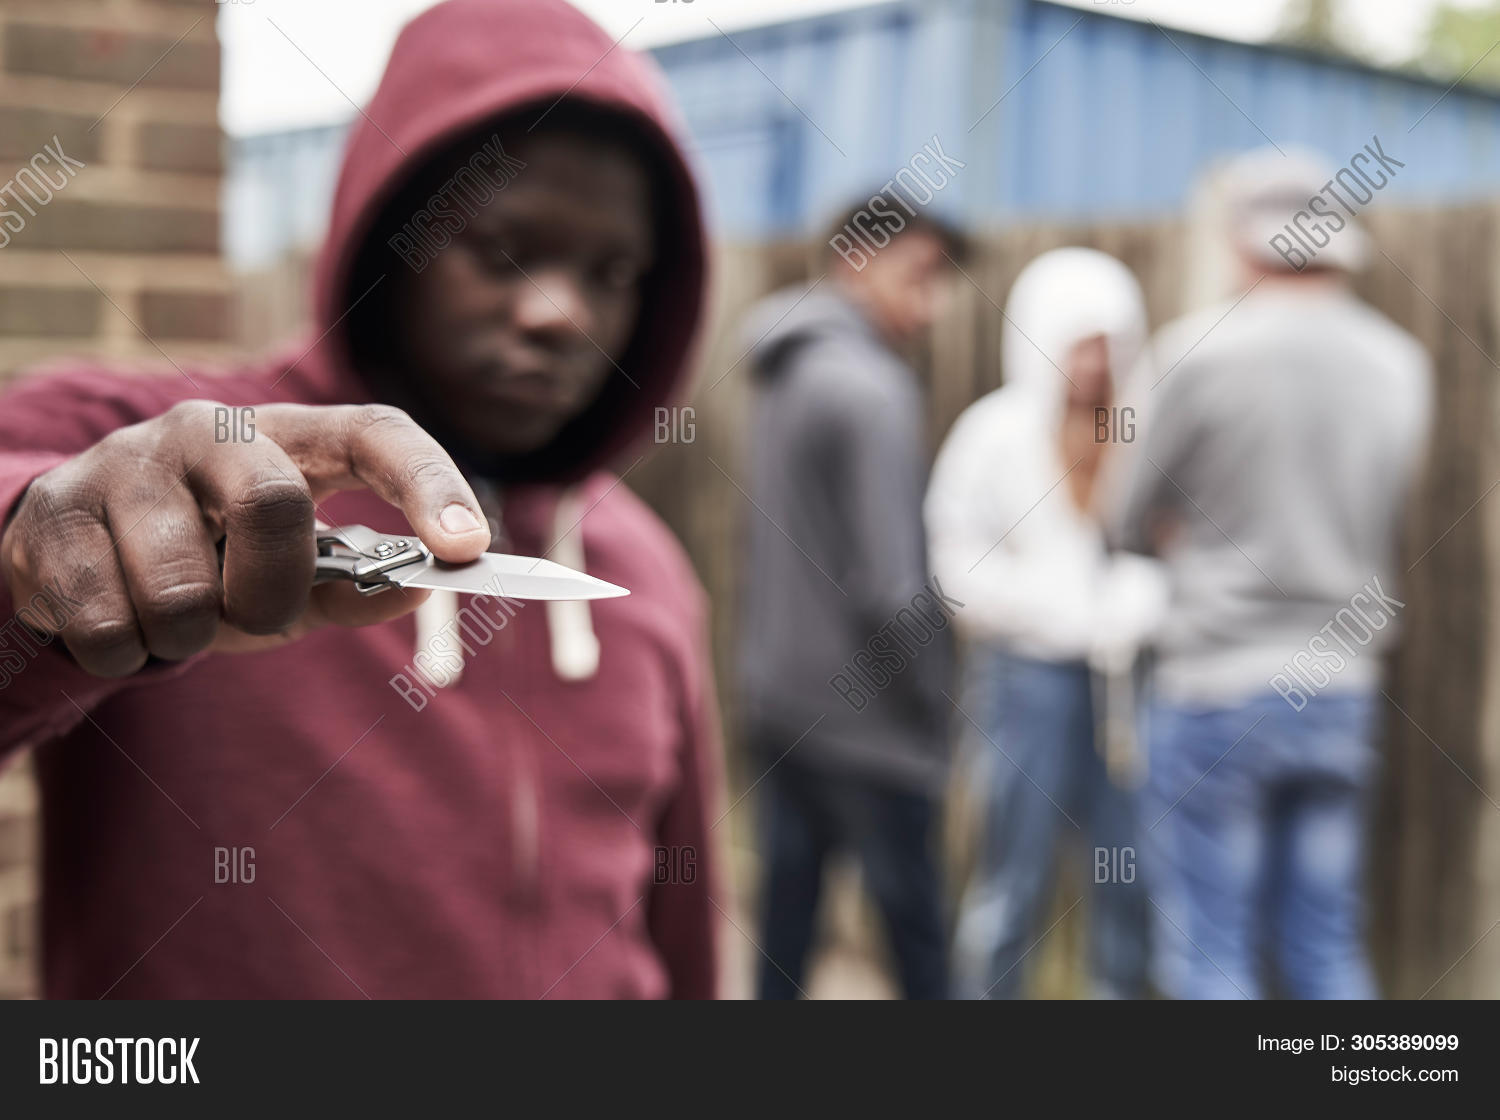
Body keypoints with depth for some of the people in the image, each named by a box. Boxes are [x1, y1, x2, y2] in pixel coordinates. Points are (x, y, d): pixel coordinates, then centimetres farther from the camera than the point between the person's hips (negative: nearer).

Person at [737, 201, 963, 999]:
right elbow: (888, 587, -20)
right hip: (865, 721, -8)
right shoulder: (868, 386, -17)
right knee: (914, 919, 2)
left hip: (777, 694, 8)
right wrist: (933, 697, -9)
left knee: (788, 906, 13)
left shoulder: (785, 374, 11)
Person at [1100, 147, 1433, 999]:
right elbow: (1382, 519, 13)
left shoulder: (1199, 350, -10)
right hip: (1343, 688, 5)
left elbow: (1129, 519, -2)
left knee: (1211, 958, 4)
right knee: (1329, 952, 13)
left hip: (1219, 684, -4)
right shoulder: (1402, 365, 4)